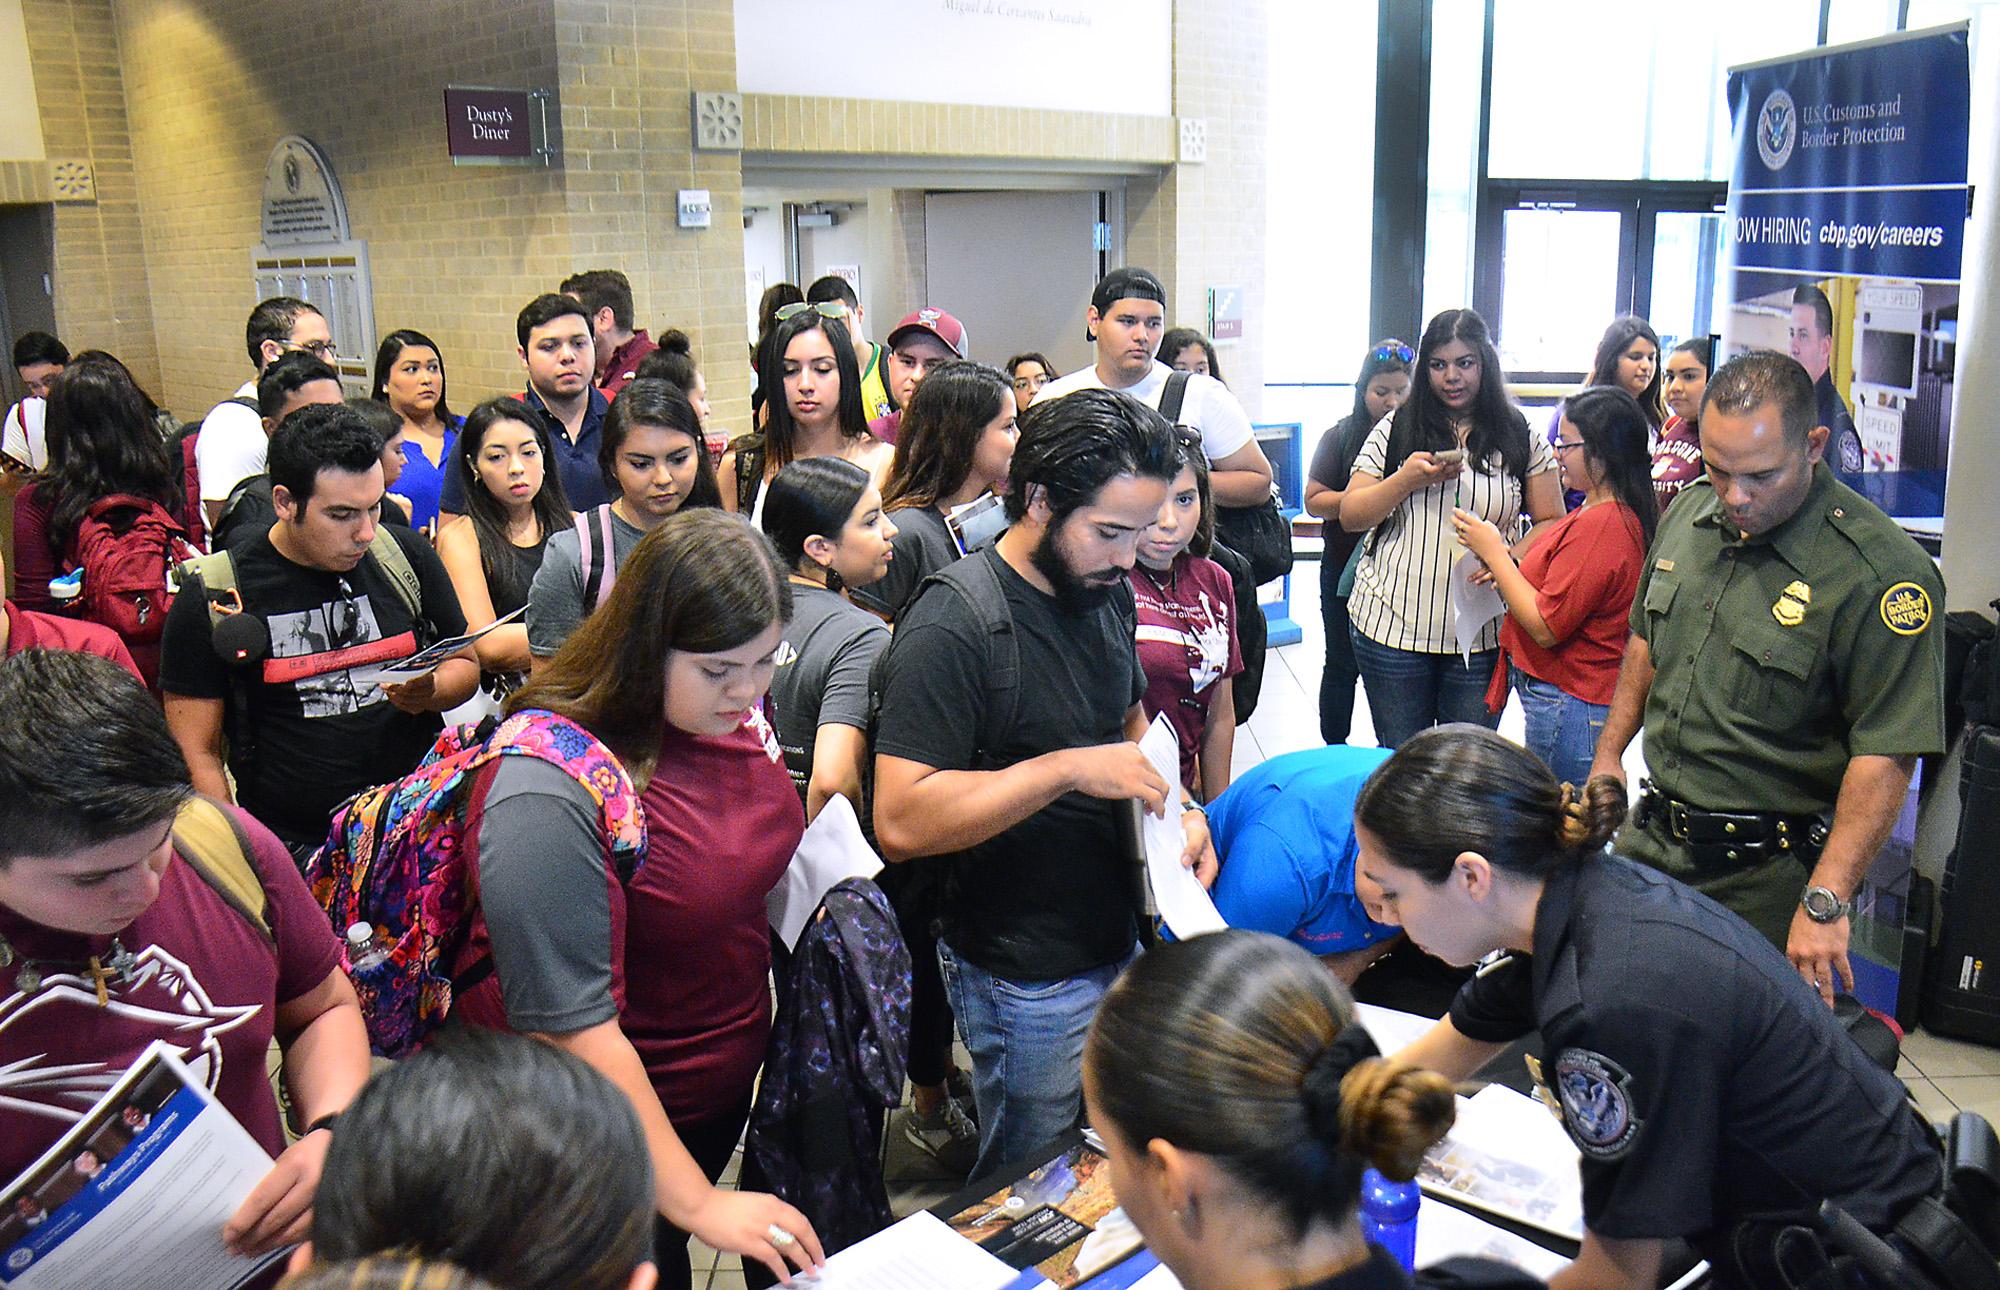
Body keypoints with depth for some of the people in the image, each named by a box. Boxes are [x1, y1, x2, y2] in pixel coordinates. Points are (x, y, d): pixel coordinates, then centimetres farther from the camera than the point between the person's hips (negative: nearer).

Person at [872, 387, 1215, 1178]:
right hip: (1024, 985, -8)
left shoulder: (1106, 592, 4)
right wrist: (1065, 769, -30)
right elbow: (900, 822, -29)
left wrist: (1174, 805, 0)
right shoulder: (954, 625, -22)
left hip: (1119, 946, 8)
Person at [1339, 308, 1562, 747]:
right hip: (1393, 626, 0)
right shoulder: (1395, 430, 6)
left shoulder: (1521, 439, 5)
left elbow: (1551, 522, 4)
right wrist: (1406, 481, -13)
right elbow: (1350, 517, 3)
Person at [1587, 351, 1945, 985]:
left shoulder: (1882, 572, -21)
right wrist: (1609, 753, 14)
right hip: (1652, 838, 6)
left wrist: (1824, 902, -25)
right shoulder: (1687, 515, 1)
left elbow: (1887, 755, -22)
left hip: (1766, 881, -6)